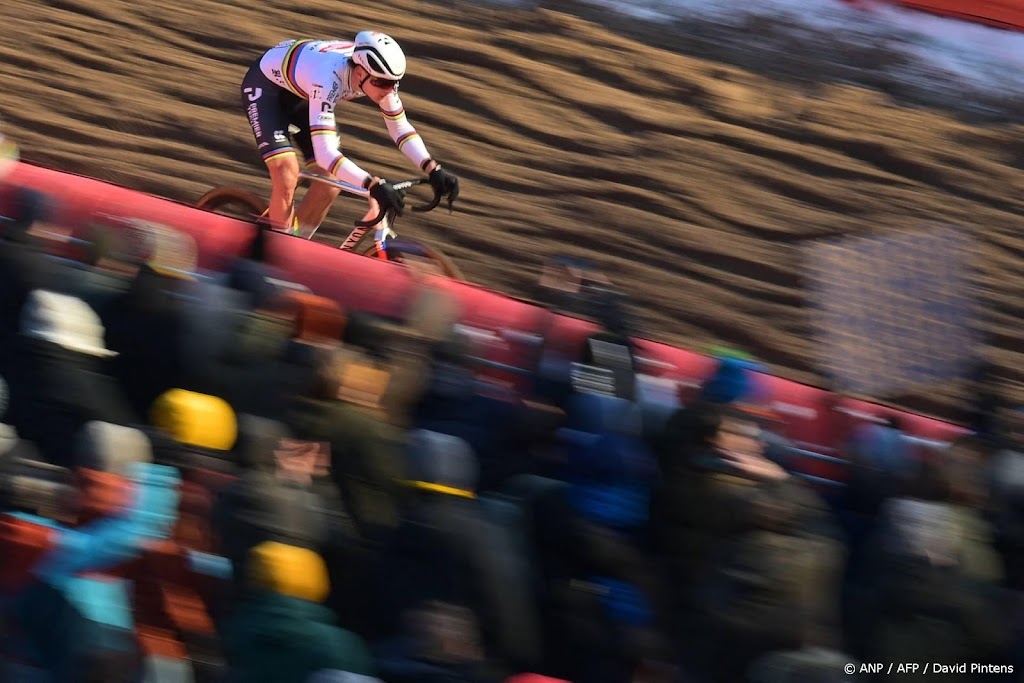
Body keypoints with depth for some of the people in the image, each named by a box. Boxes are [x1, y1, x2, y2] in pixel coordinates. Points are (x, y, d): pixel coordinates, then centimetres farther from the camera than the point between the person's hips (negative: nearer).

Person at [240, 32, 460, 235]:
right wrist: (373, 185, -59)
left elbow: (401, 128, -11)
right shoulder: (329, 79, -44)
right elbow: (324, 152, -49)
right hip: (265, 84, -7)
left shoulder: (379, 75, -24)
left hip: (300, 92, 7)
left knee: (330, 182, -3)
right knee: (287, 174, -25)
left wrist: (432, 169, -26)